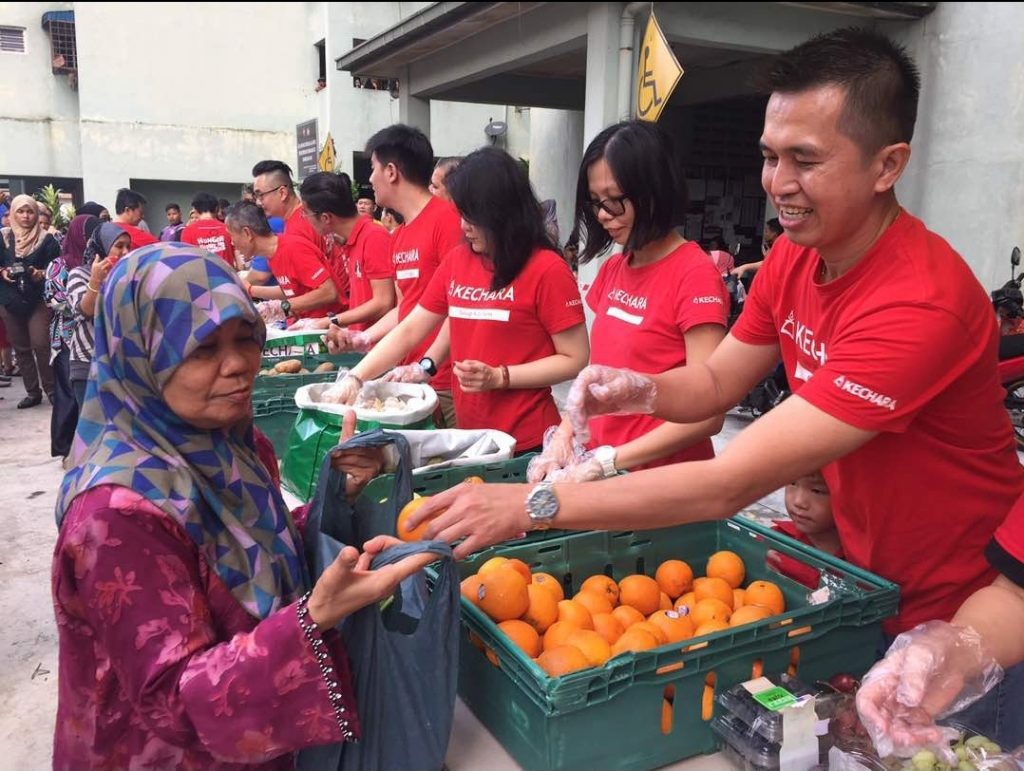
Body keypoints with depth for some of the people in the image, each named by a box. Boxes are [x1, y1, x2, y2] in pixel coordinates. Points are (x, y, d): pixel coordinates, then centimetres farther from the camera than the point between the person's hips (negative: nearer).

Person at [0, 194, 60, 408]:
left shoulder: (46, 239, -1)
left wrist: (42, 274, -19)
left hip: (38, 300, -3)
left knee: (40, 345, -10)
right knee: (21, 348, 7)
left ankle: (51, 389, 2)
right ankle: (33, 392, 15)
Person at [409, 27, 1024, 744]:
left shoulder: (922, 303, -34)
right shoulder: (794, 255, -8)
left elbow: (733, 481, -37)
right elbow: (717, 382, 1)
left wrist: (532, 504, -36)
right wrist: (638, 389, -22)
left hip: (952, 613, -6)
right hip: (859, 573, 7)